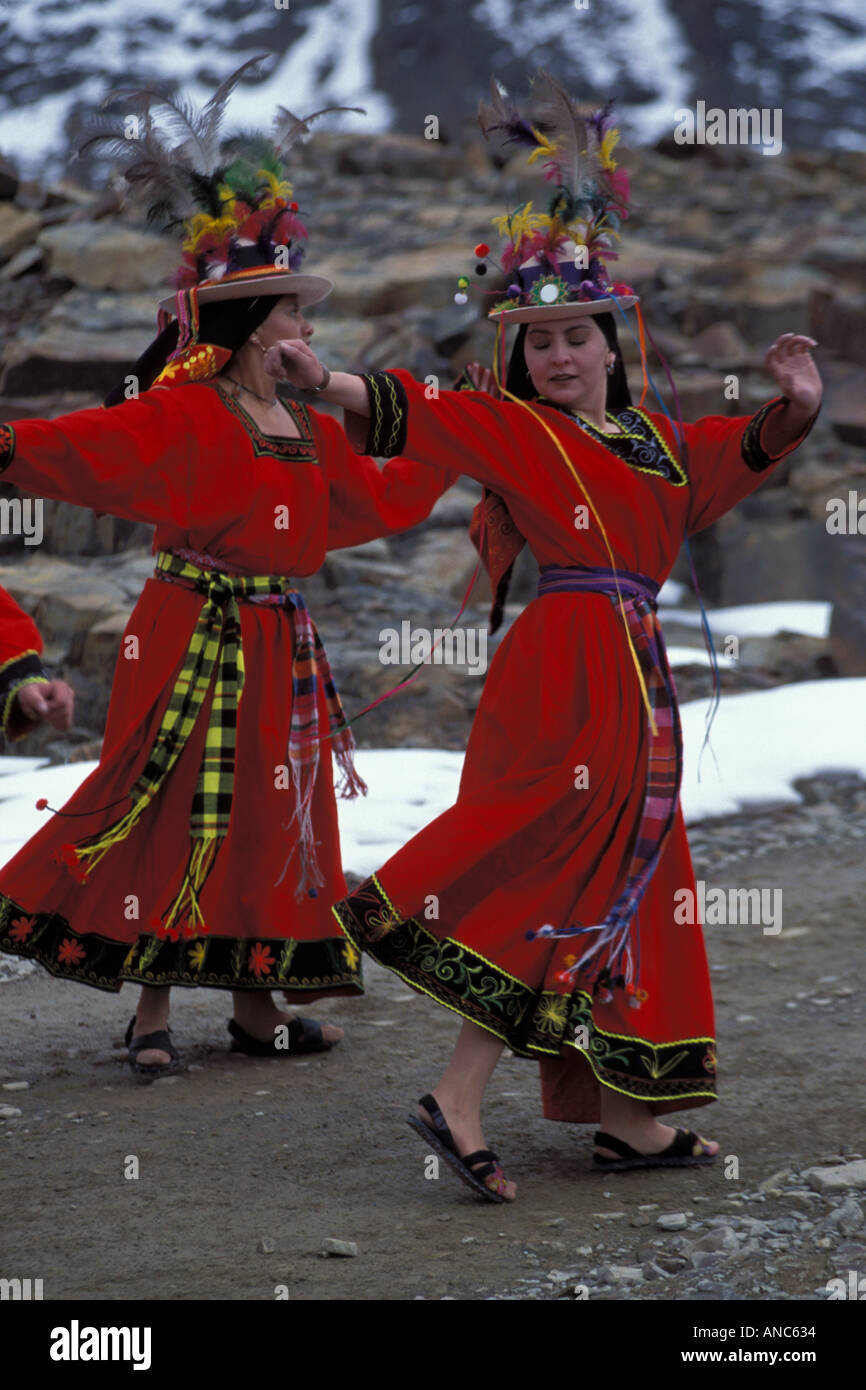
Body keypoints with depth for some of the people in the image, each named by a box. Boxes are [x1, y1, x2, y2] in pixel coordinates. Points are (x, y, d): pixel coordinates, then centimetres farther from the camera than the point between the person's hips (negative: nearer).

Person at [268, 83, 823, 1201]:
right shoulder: (513, 427, -1)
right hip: (565, 671, -8)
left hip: (635, 679, 8)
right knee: (569, 872, -14)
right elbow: (420, 413, -15)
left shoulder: (655, 439, 18)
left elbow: (744, 451, 30)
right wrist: (323, 379, -31)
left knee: (626, 878, 9)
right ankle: (459, 1097, -15)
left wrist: (792, 405, 10)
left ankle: (627, 1117, 15)